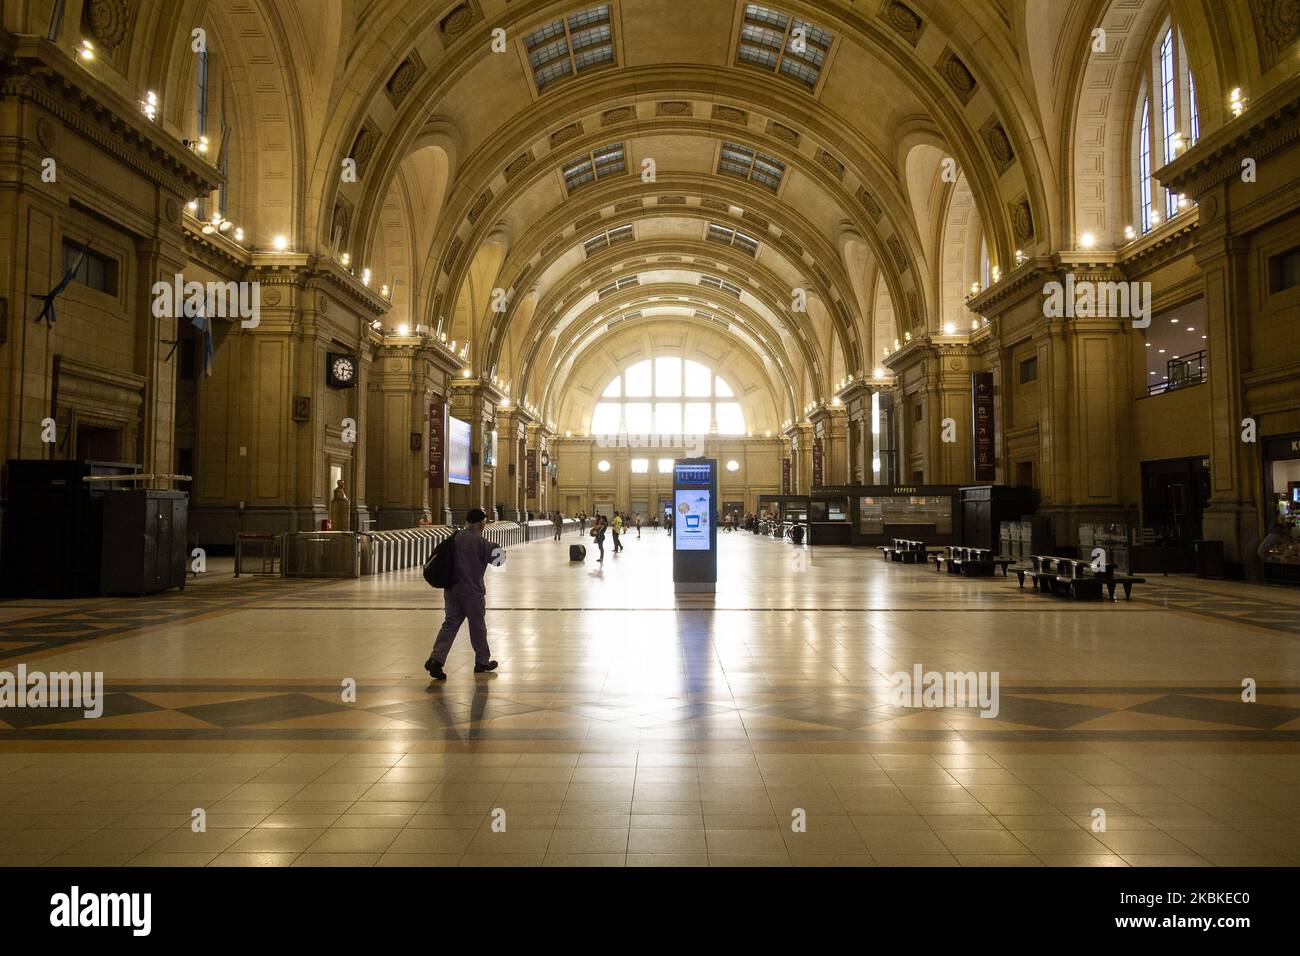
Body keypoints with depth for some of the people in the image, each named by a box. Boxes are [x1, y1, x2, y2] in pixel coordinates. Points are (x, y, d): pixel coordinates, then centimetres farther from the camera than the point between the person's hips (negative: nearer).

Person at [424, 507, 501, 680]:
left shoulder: (456, 537, 4)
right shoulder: (480, 541, -15)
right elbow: (498, 558, -9)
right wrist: (498, 548, 11)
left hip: (452, 590, 5)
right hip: (472, 591, -5)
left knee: (450, 624, 7)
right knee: (478, 627, 10)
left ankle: (436, 659, -7)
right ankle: (482, 661, 25)